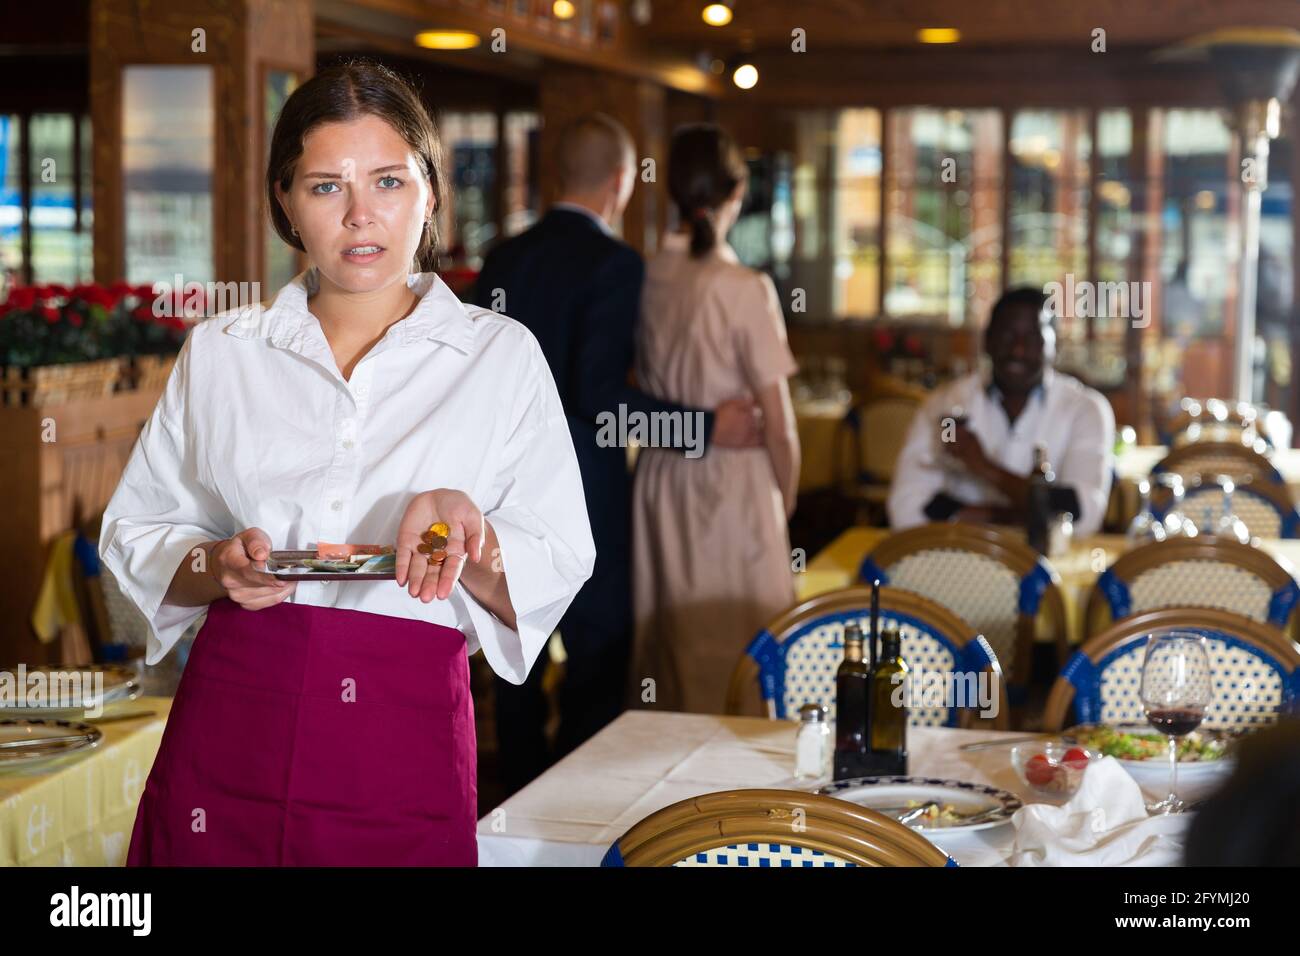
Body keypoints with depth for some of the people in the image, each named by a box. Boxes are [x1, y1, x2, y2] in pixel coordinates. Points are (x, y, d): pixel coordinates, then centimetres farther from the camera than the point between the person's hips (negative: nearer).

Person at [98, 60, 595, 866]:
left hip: (406, 747, -1)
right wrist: (218, 567, -10)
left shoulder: (501, 356, 4)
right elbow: (135, 532, 11)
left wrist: (471, 542, -20)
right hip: (229, 735, 1)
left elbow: (558, 575, 0)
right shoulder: (221, 354, 8)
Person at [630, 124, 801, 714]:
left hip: (659, 485, 5)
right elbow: (778, 425, -12)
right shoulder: (746, 289, -15)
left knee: (662, 652, 15)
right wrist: (786, 502, 3)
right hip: (732, 488, -5)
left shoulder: (644, 281, -2)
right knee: (735, 663, 4)